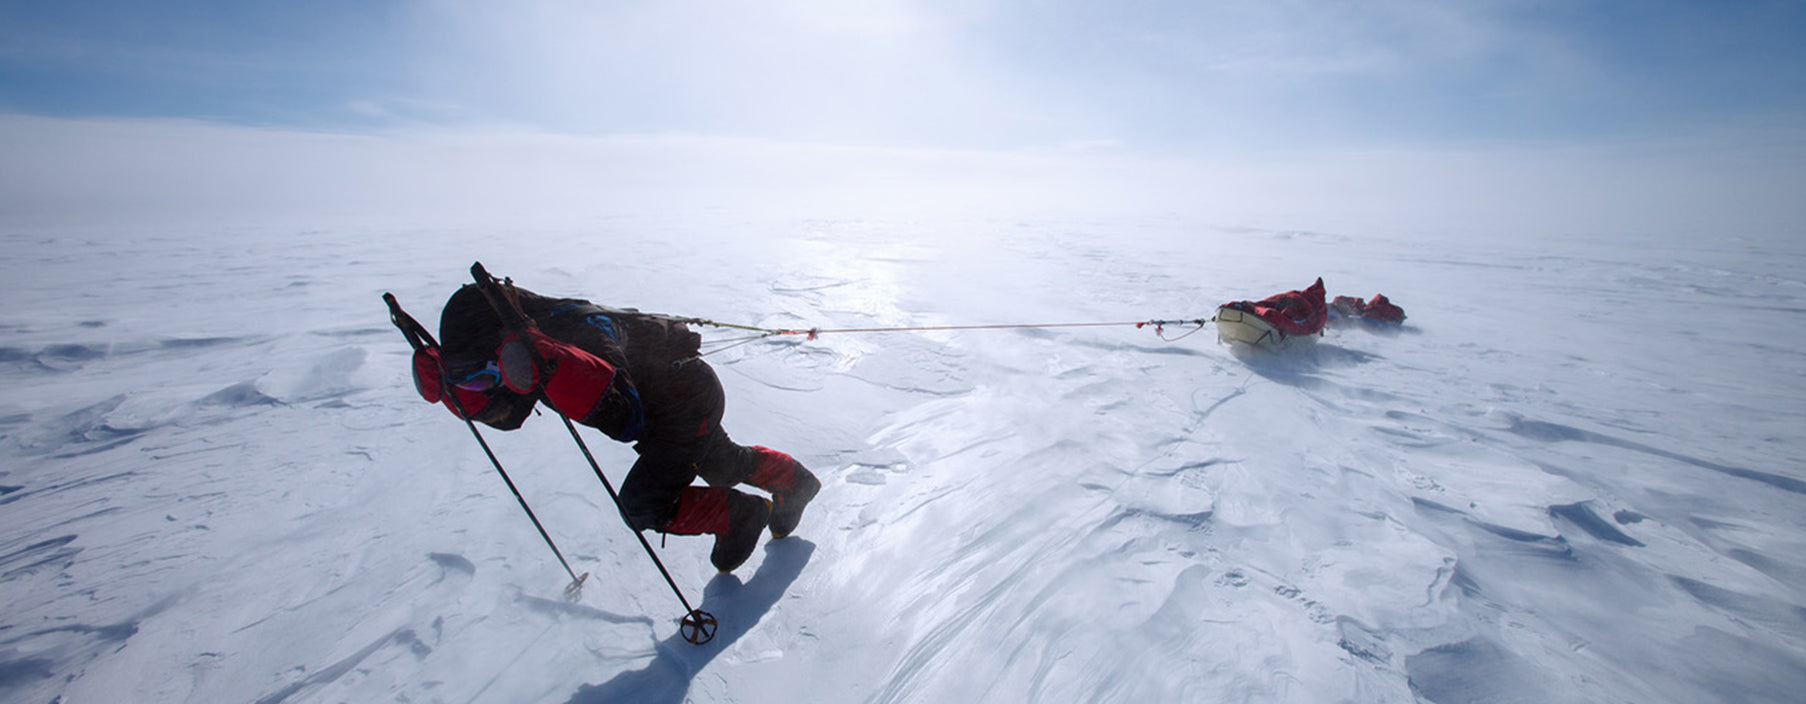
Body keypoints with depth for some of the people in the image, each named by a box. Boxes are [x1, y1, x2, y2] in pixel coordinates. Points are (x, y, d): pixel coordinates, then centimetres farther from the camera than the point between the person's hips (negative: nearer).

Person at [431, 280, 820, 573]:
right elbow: (506, 413, 4)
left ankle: (742, 515, 7)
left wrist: (552, 364, -56)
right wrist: (450, 384, -11)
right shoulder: (528, 349, -9)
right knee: (724, 465, 26)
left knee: (642, 505, -13)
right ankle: (795, 481, 50)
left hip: (691, 399, -9)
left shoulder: (584, 332, -37)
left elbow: (625, 422, -48)